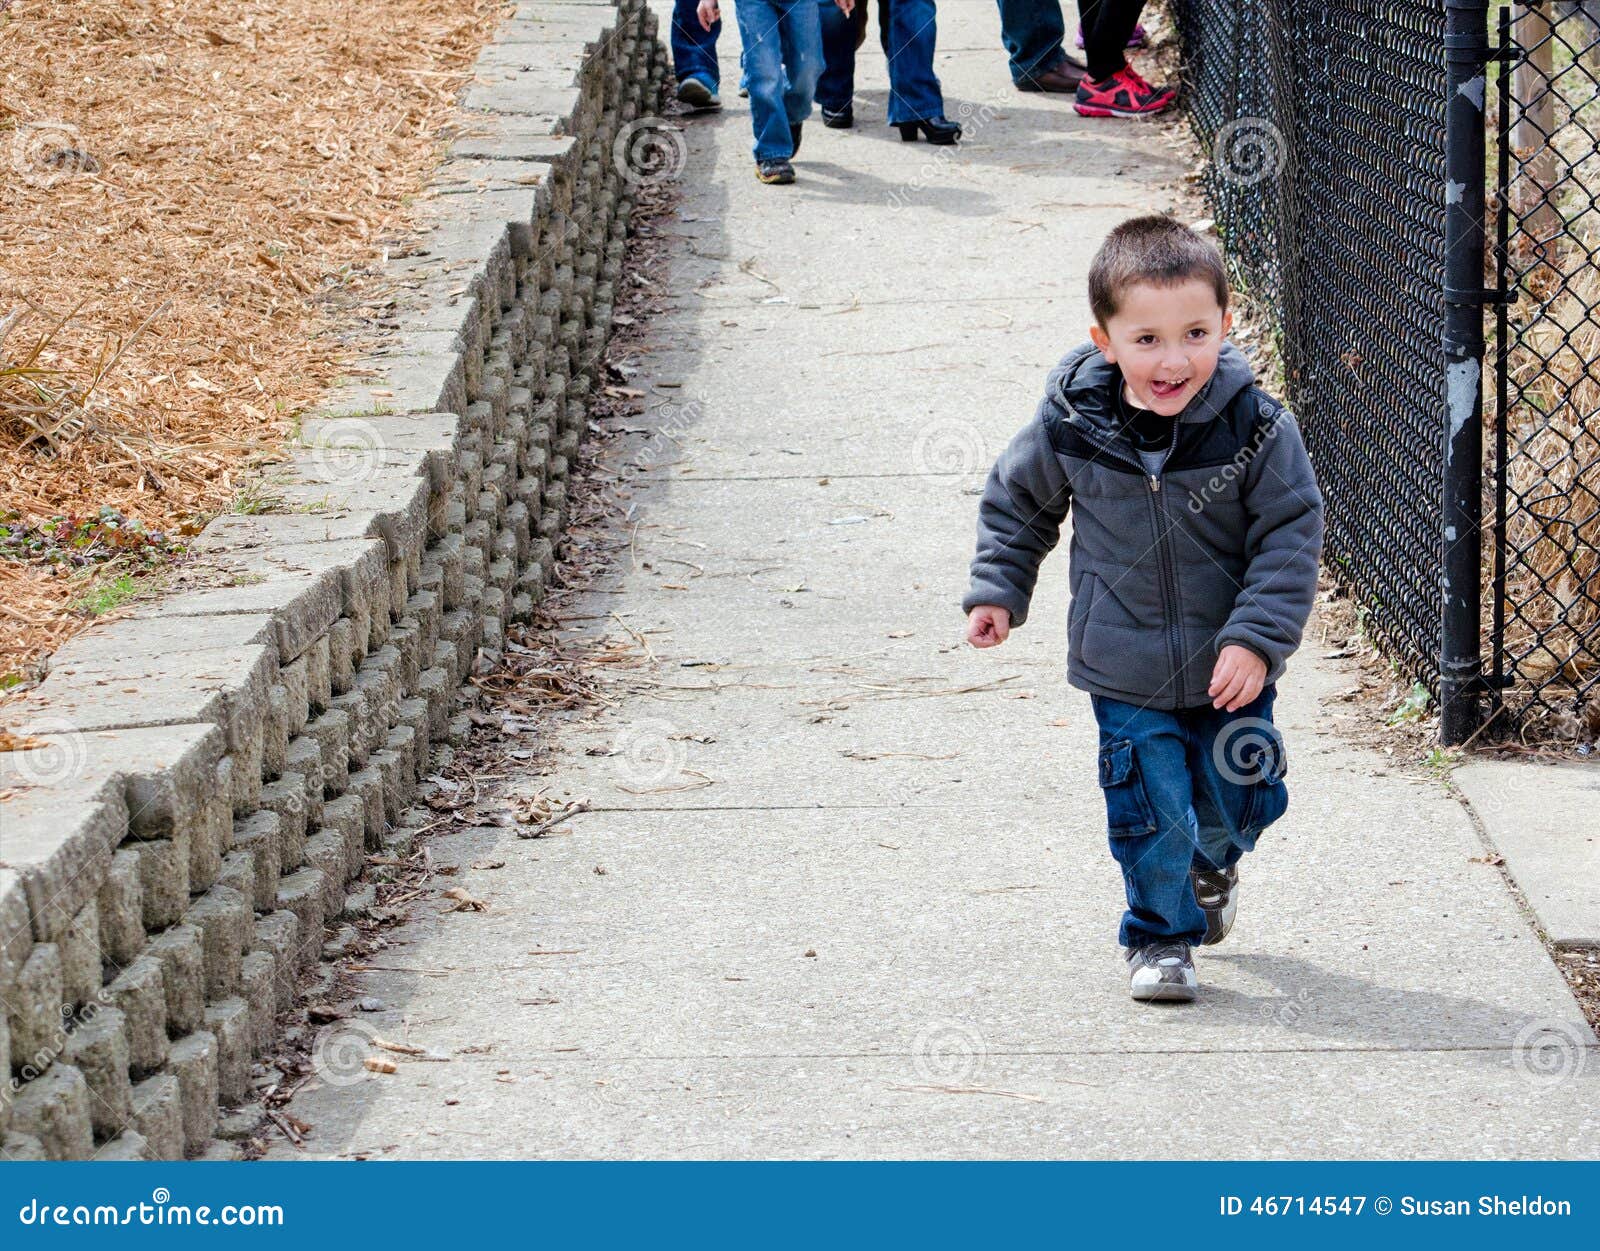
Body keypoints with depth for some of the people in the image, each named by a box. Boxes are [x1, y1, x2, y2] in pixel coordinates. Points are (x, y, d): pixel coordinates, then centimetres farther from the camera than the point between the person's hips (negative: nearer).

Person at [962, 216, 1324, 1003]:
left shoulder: (1256, 428, -17)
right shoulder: (1069, 427, -14)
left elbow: (1289, 538, -11)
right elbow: (1017, 504, 7)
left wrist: (1258, 638, -17)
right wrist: (998, 590, 5)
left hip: (1230, 669, 1)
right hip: (1126, 672, -1)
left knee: (1240, 799, 13)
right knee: (1152, 812, 1)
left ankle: (1212, 861, 49)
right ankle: (1159, 934, 26)